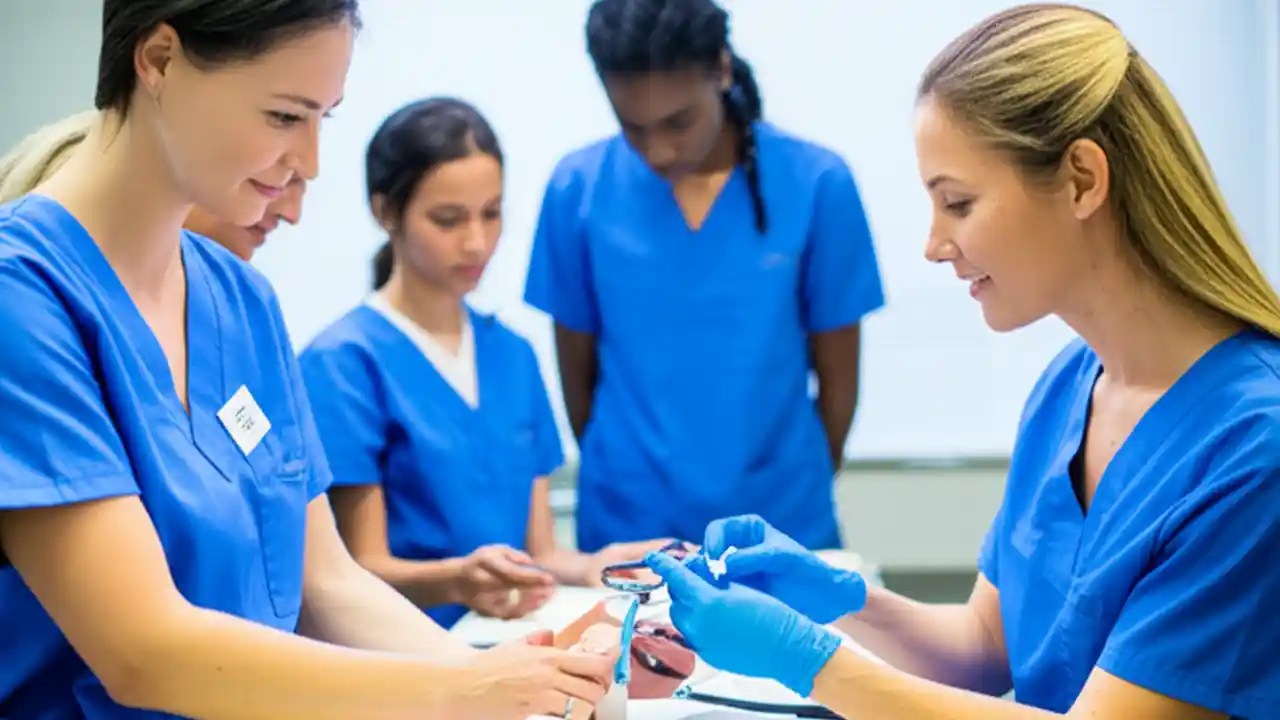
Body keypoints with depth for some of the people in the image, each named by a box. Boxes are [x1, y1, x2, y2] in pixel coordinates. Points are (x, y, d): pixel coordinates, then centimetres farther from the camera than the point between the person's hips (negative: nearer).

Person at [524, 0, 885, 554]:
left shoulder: (817, 184, -9)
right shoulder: (578, 189, -7)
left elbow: (837, 374, 1)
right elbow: (578, 370, 2)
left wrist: (802, 494, 9)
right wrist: (623, 479, 8)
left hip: (782, 523, 0)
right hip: (627, 524, 0)